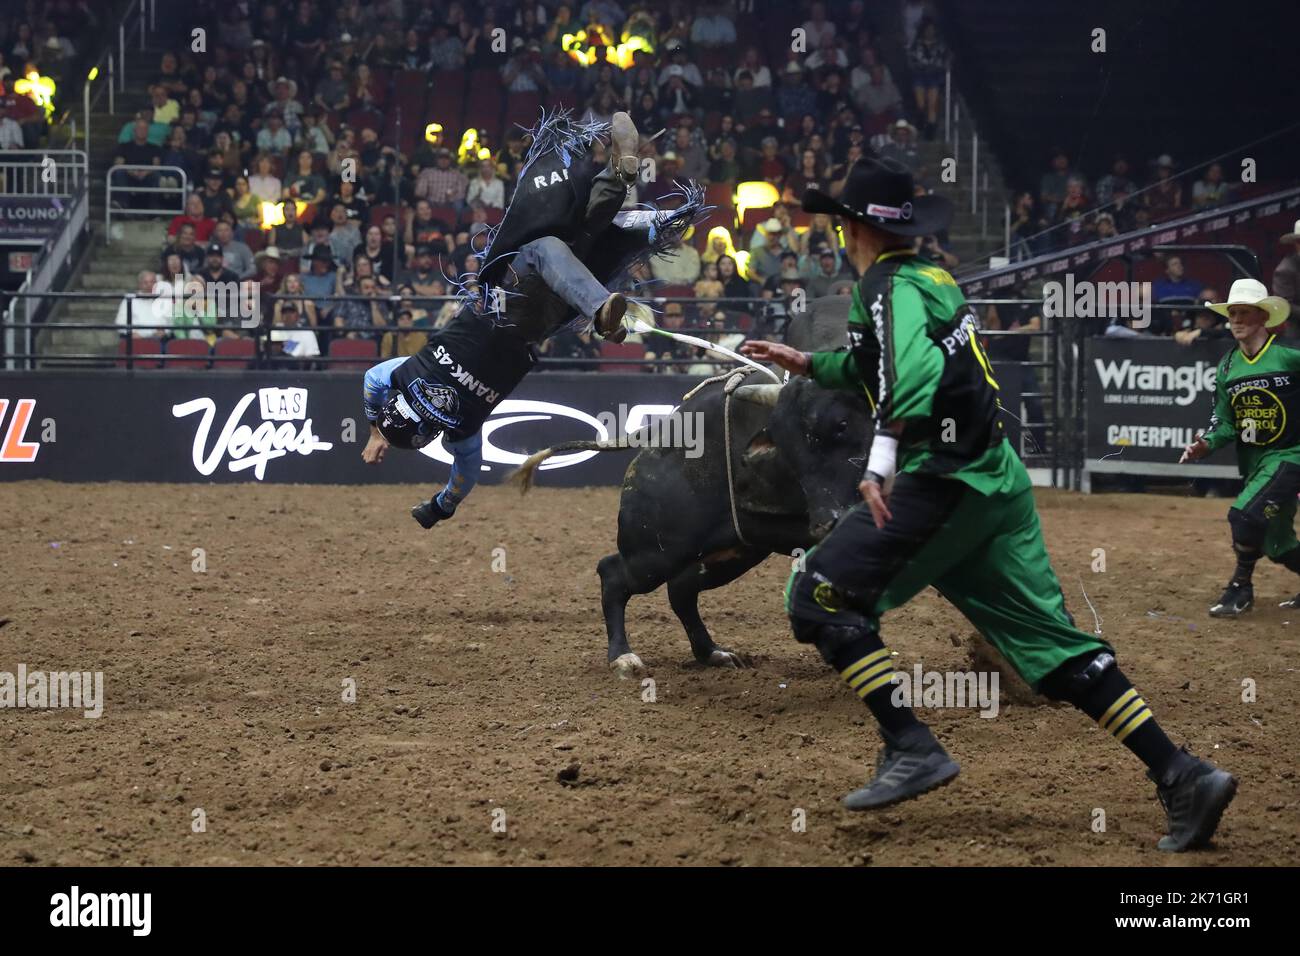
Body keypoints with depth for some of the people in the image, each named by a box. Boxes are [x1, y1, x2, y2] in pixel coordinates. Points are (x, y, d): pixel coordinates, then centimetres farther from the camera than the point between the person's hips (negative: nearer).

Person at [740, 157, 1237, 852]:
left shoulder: (889, 286, -8)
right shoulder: (932, 279, 20)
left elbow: (916, 369, -29)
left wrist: (885, 450, -38)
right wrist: (810, 364, 38)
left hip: (944, 481, -9)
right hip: (997, 478, 9)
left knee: (820, 596, -2)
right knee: (1052, 642, 7)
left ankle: (911, 749, -11)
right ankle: (1182, 776, -1)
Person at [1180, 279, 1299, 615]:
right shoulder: (1228, 367, 4)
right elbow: (1224, 420, 6)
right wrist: (1206, 444, -12)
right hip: (1253, 461, 6)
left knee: (1245, 514, -22)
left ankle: (1241, 588, -4)